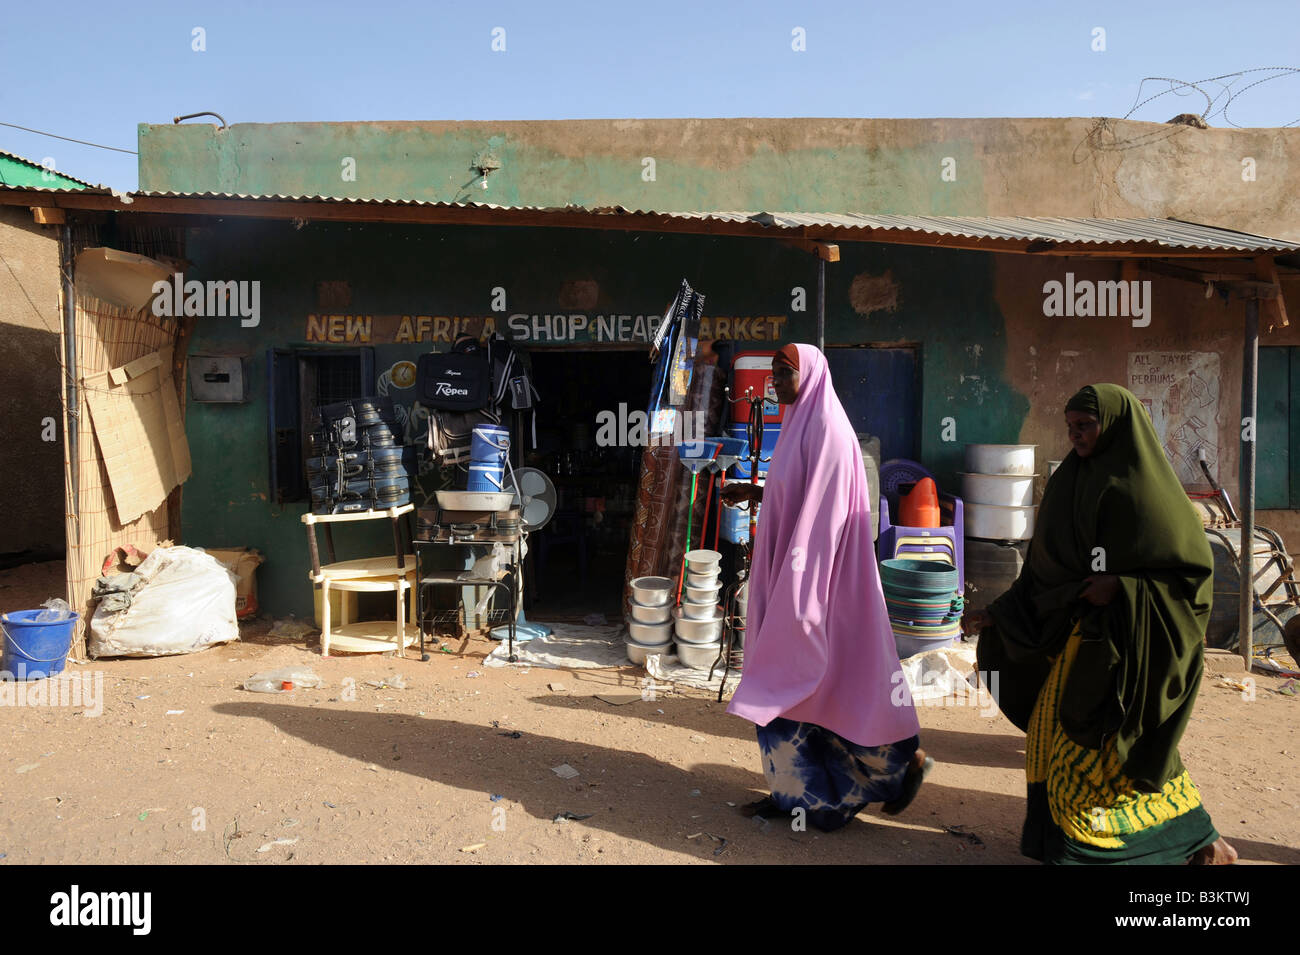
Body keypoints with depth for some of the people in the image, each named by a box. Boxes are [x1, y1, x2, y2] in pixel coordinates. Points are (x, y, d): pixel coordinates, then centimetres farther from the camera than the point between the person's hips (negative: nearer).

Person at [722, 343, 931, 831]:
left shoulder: (827, 429, -16)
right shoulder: (800, 426, 13)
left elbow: (824, 511, -22)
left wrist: (798, 587, -24)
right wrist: (756, 492, 13)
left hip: (816, 577, -10)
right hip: (789, 576, 10)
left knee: (822, 675, 1)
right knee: (789, 680, 12)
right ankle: (796, 790, 21)